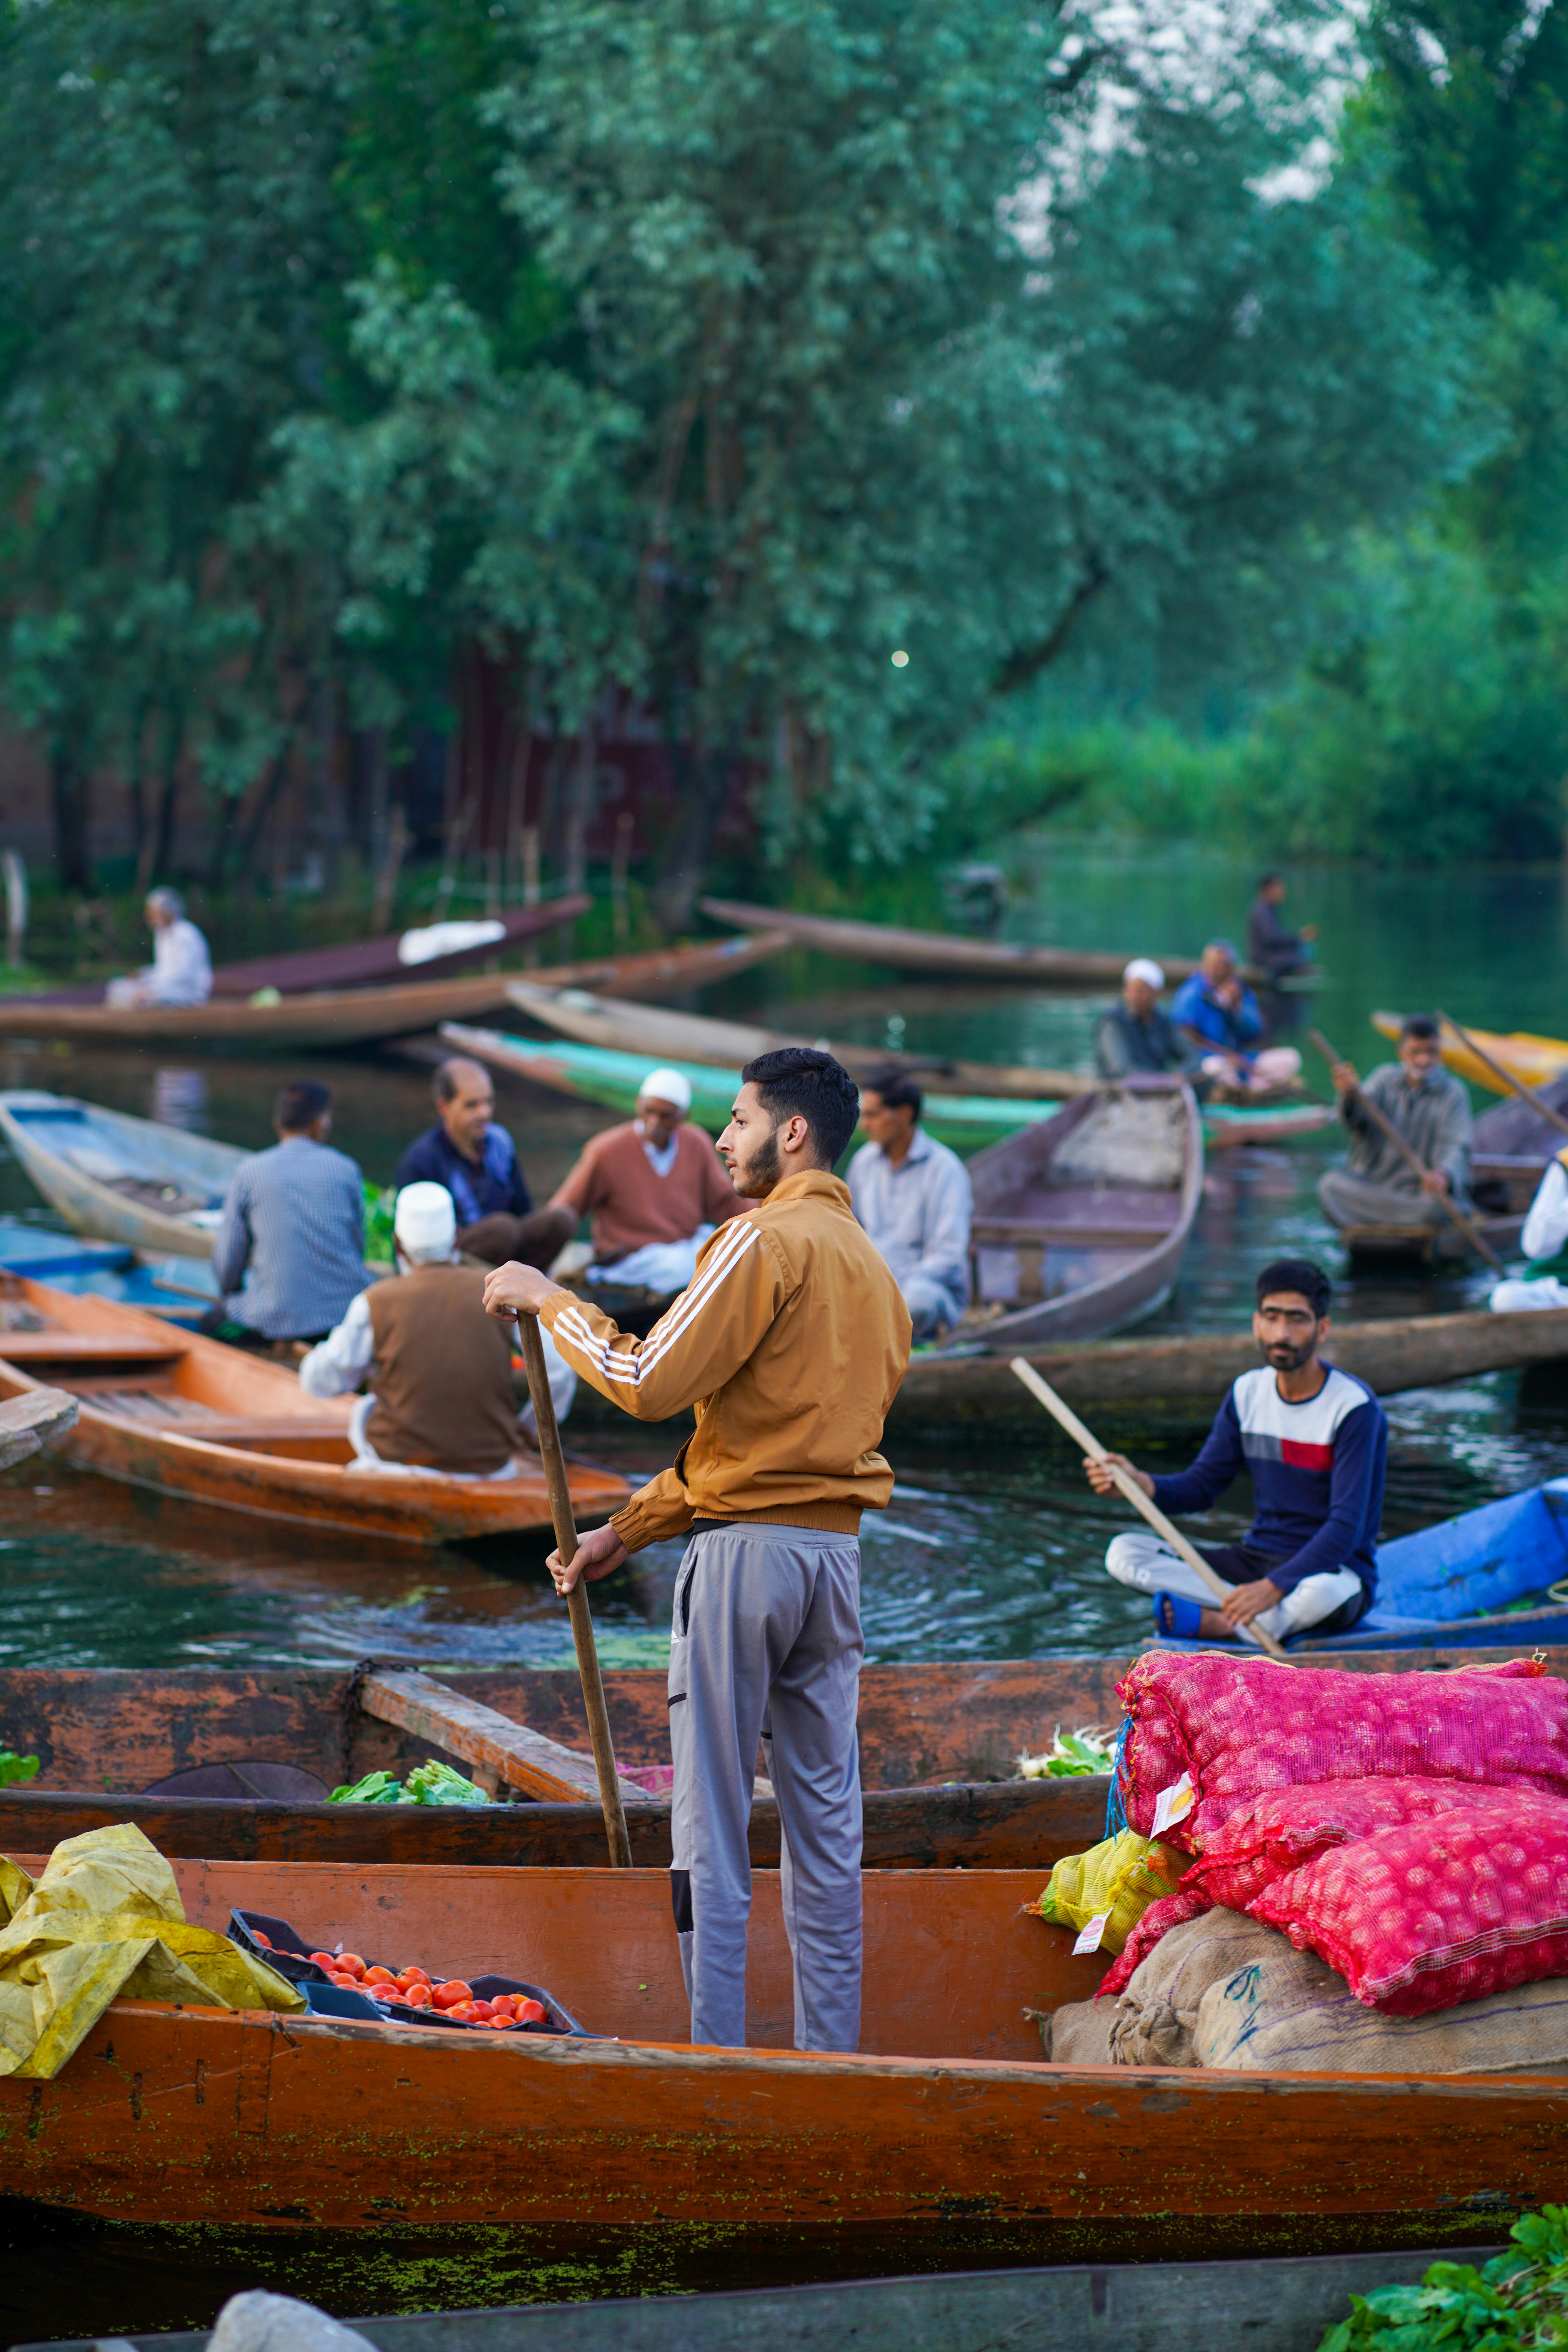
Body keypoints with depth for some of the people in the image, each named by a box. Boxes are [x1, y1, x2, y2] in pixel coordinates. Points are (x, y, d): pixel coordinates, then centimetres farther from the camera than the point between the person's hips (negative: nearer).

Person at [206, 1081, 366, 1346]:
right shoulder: (346, 1169, 2)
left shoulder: (249, 1172, -1)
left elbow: (229, 1255, 5)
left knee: (211, 1324, 23)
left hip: (277, 1318, -2)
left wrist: (230, 1295, 26)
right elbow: (359, 1246, 11)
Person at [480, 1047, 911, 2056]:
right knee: (826, 1820, 9)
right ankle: (831, 2065, 11)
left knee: (715, 1829, -2)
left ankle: (715, 2057, -1)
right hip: (838, 1551, 8)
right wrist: (628, 1531, 20)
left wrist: (551, 1301, -1)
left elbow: (653, 1383, -15)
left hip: (746, 1552, -8)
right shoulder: (872, 1265, 18)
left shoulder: (767, 1240, -9)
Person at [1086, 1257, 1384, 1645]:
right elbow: (1202, 1485, 7)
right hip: (1258, 1557, 6)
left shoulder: (1355, 1407, -15)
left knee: (1320, 1593, -44)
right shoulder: (1248, 1392, 5)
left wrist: (1274, 1587, -35)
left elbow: (1346, 1527, -22)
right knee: (1124, 1554, -13)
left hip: (1336, 1570, -6)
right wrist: (1140, 1484, -16)